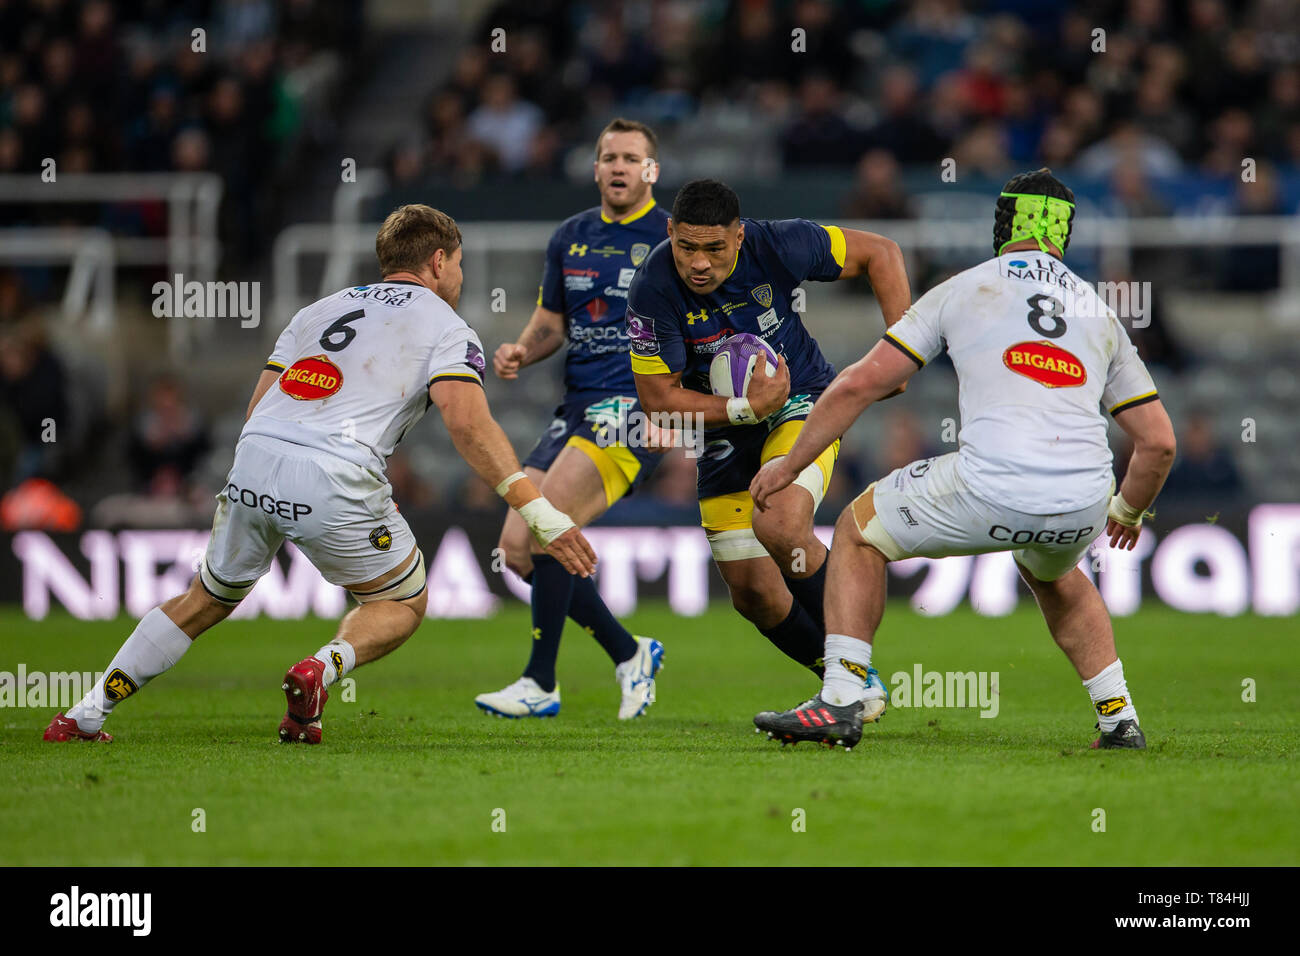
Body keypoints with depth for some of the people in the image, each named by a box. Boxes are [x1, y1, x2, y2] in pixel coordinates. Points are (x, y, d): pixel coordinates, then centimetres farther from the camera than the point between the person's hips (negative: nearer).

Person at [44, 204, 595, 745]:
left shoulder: (319, 310, 27)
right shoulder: (445, 328, 11)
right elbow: (468, 424, -7)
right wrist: (539, 512, -11)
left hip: (252, 460, 5)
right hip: (334, 480, -5)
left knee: (208, 599, 26)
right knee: (404, 603, 18)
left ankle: (86, 716, 22)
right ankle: (320, 669, -11)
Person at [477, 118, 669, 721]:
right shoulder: (570, 238, 15)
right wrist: (521, 352, 2)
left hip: (637, 402, -7)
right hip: (577, 405, 7)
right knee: (517, 547, -1)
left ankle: (541, 684, -13)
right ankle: (629, 654, 14)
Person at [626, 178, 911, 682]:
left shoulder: (780, 246, -22)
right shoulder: (653, 291, -22)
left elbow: (879, 253, -6)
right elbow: (658, 399, -16)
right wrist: (748, 407, -26)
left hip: (801, 400, -2)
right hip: (724, 428, 3)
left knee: (779, 524, -31)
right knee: (754, 596, 1)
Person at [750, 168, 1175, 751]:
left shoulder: (962, 290, 14)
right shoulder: (1100, 314, 22)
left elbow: (862, 383, 11)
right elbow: (1158, 443, 23)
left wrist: (789, 465, 21)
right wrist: (1128, 512, 43)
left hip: (991, 489, -4)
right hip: (1083, 501, 4)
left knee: (859, 532, 21)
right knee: (1051, 574, 40)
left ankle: (843, 698, 9)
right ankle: (1119, 718, 29)